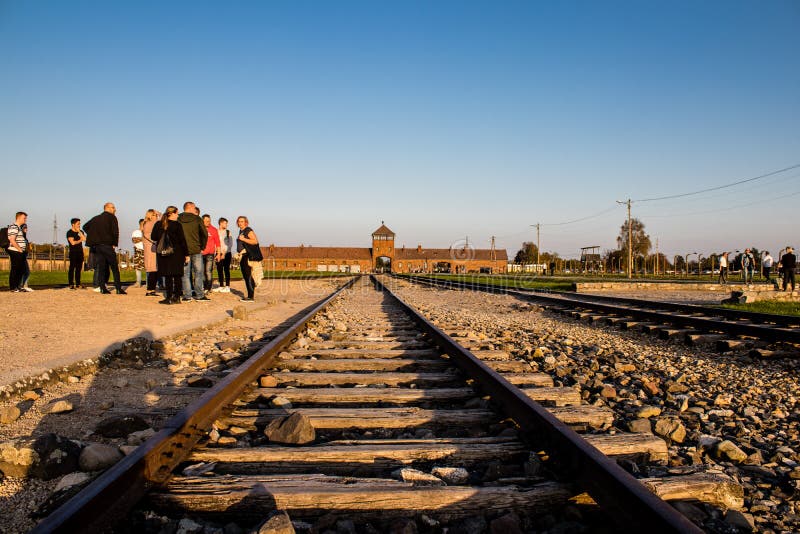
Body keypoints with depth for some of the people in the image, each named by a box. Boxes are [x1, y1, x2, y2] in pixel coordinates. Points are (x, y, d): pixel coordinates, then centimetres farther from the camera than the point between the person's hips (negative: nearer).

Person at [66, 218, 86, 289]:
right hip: (73, 252, -5)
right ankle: (71, 284, -6)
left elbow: (85, 239, -1)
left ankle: (78, 284, 7)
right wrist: (80, 240, -1)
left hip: (80, 252, 5)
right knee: (72, 268, -7)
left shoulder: (80, 232, 16)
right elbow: (73, 242, -14)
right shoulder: (69, 232, -3)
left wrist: (79, 231, -4)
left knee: (79, 268, 4)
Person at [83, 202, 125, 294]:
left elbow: (85, 226, 19)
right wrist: (115, 244, -2)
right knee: (114, 267, -3)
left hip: (96, 245, 6)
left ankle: (102, 288, 5)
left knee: (101, 266, 10)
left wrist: (94, 236, 17)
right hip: (107, 245, -6)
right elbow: (115, 231, -11)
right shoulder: (112, 217, -2)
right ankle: (118, 288, -6)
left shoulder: (96, 218, 17)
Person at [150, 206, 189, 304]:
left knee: (167, 277, 6)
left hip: (163, 253, 3)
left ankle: (169, 298, 4)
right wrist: (186, 254, -3)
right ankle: (177, 297, 5)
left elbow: (153, 237, 10)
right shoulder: (177, 225, -7)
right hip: (176, 253, -3)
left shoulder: (158, 225, 3)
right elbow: (182, 240, -7)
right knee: (177, 276, 5)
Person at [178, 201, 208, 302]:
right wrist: (202, 247, 8)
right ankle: (199, 295, 7)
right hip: (196, 250, -1)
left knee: (185, 274, 5)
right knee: (198, 273, 6)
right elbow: (205, 234, -3)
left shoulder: (178, 219, 1)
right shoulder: (197, 219, -2)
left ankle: (187, 296, 4)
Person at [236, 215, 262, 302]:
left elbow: (255, 241, -19)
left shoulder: (249, 231, -8)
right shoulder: (241, 231, 19)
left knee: (249, 276, -12)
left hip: (249, 257, -10)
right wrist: (239, 254, 23)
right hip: (243, 256, 10)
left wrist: (244, 239, -19)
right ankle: (250, 296, 16)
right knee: (245, 277, 10)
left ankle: (251, 296, -10)